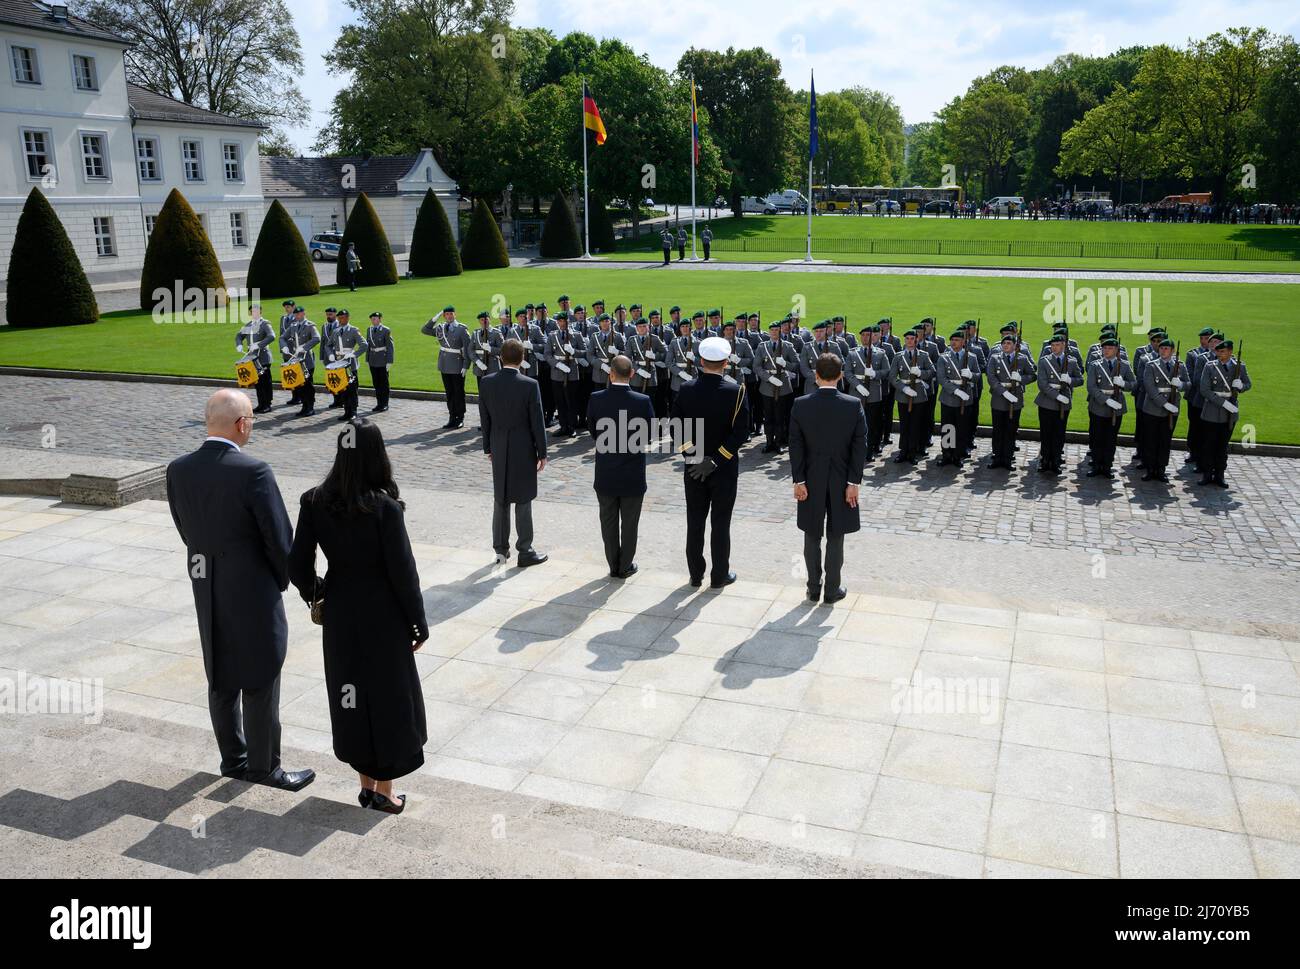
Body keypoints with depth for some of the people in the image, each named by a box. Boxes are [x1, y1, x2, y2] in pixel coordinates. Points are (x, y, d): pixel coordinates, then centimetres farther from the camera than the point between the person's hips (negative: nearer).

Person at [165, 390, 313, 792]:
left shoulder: (178, 470, -2)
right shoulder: (253, 471, -21)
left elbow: (186, 532, 6)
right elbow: (280, 538, -16)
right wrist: (282, 579, 2)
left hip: (206, 590, 6)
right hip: (253, 592, -6)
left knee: (221, 678, 18)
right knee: (260, 682, 7)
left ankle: (233, 758, 32)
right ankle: (264, 766, 19)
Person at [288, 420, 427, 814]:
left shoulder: (314, 502, -8)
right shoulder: (384, 507, -21)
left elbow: (298, 566, -3)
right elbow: (403, 571, -16)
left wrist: (314, 593, 17)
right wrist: (418, 622, -4)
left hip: (339, 613, 4)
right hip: (382, 616, -4)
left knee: (351, 694, 18)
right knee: (387, 694, 12)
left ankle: (366, 782, 31)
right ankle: (384, 790, 23)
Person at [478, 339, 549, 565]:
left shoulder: (486, 383, -4)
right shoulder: (529, 385, -15)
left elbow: (484, 419, 3)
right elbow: (537, 422, -11)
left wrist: (488, 447, 14)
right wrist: (542, 453, -1)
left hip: (498, 448, 4)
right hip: (523, 448, -4)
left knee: (500, 500, 14)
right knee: (523, 500, 5)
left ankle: (501, 549, 21)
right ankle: (525, 551, 11)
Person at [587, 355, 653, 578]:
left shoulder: (596, 399, -11)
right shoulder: (643, 401, -16)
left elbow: (593, 432, 1)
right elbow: (649, 436, -5)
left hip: (605, 474, 2)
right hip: (632, 475, -1)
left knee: (609, 522, 15)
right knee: (629, 524, 13)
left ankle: (614, 566, 23)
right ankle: (625, 566, 22)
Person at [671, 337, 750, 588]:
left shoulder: (686, 390, -6)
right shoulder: (736, 392, -14)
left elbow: (676, 426, -8)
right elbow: (741, 432, -17)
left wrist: (694, 454, -8)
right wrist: (714, 461, -14)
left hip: (693, 468, 3)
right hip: (725, 470, -2)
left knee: (695, 522, 12)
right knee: (720, 523, 8)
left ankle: (695, 574, 21)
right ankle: (719, 576, 17)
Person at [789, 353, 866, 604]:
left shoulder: (800, 405, -8)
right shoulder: (854, 406, -9)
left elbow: (795, 446, -8)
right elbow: (859, 447, -9)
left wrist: (799, 481, -3)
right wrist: (853, 482, -5)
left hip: (811, 481, 1)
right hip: (841, 480, 0)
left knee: (812, 537, 13)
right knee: (835, 538, 10)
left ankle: (814, 588, 21)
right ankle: (832, 590, 17)